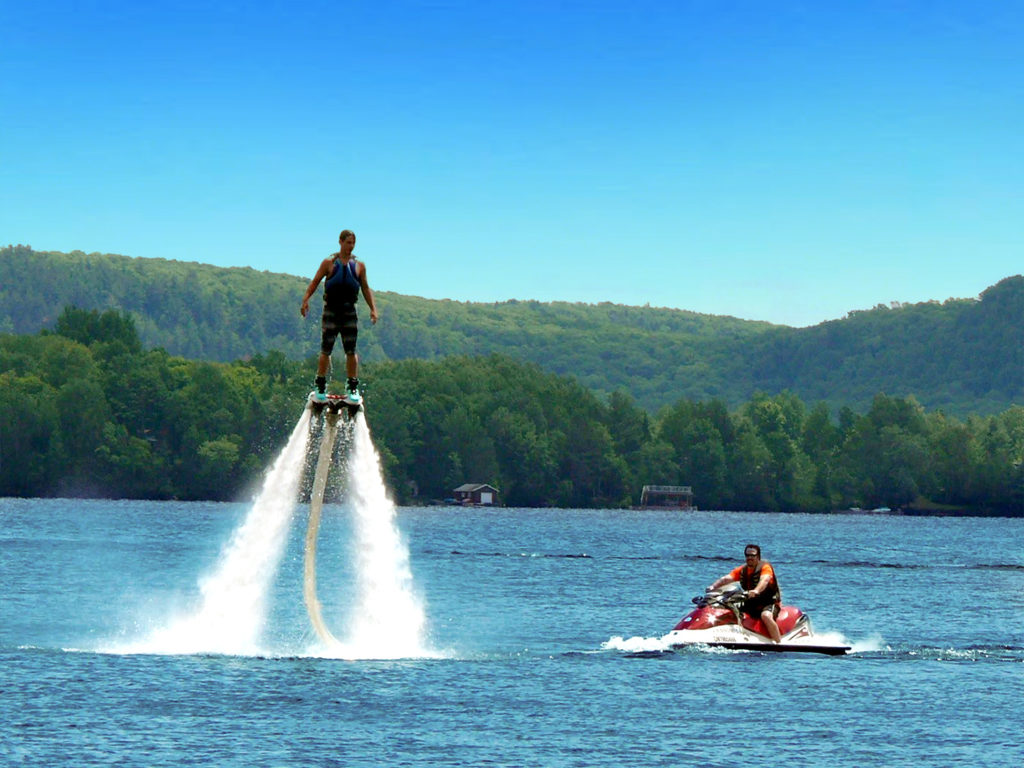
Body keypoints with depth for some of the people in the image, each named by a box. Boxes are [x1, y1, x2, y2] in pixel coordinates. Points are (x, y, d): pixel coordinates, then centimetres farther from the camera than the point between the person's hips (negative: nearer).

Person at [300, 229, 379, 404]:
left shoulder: (359, 266, 9)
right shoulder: (329, 263, 3)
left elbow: (365, 288, 16)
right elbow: (315, 282, 1)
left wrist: (373, 308, 7)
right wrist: (306, 299, -13)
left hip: (349, 312, 2)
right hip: (331, 310, -2)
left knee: (351, 351, -1)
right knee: (326, 350, 0)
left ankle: (353, 388, 5)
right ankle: (320, 388, 9)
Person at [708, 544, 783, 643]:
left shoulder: (765, 567, -8)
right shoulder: (742, 570, 9)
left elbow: (765, 580, -30)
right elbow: (726, 578, -5)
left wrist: (756, 591, -52)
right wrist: (713, 587, -24)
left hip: (770, 602, -6)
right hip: (750, 604, 7)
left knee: (766, 616, -38)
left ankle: (779, 643, -35)